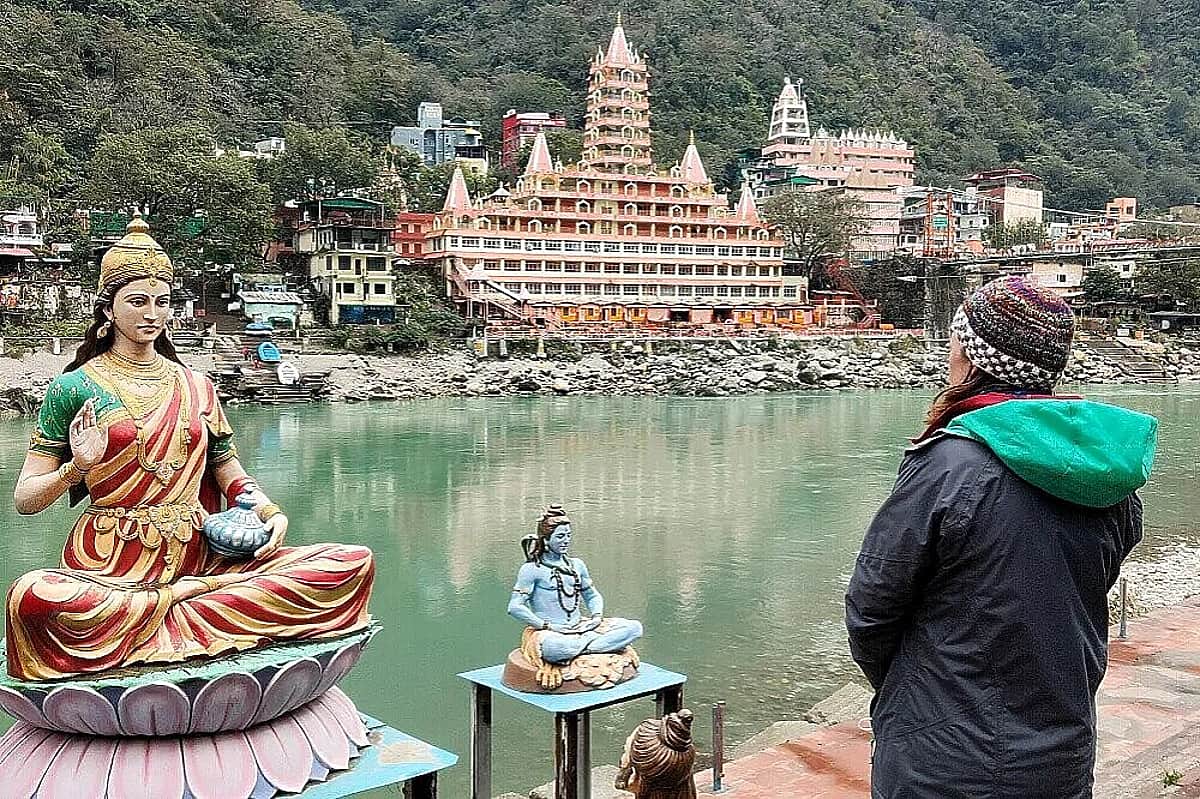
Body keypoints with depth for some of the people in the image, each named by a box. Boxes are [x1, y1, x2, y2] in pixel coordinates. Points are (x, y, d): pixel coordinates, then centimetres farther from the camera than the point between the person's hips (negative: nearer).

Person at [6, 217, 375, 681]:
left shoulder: (196, 388, 16)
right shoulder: (75, 387, 5)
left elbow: (229, 473, 19)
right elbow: (24, 500, 4)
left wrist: (270, 512, -2)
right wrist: (75, 469, -16)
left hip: (197, 560, 4)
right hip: (108, 570, -3)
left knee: (354, 564, -17)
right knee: (32, 596, -40)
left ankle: (175, 617, -21)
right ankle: (205, 598, -21)